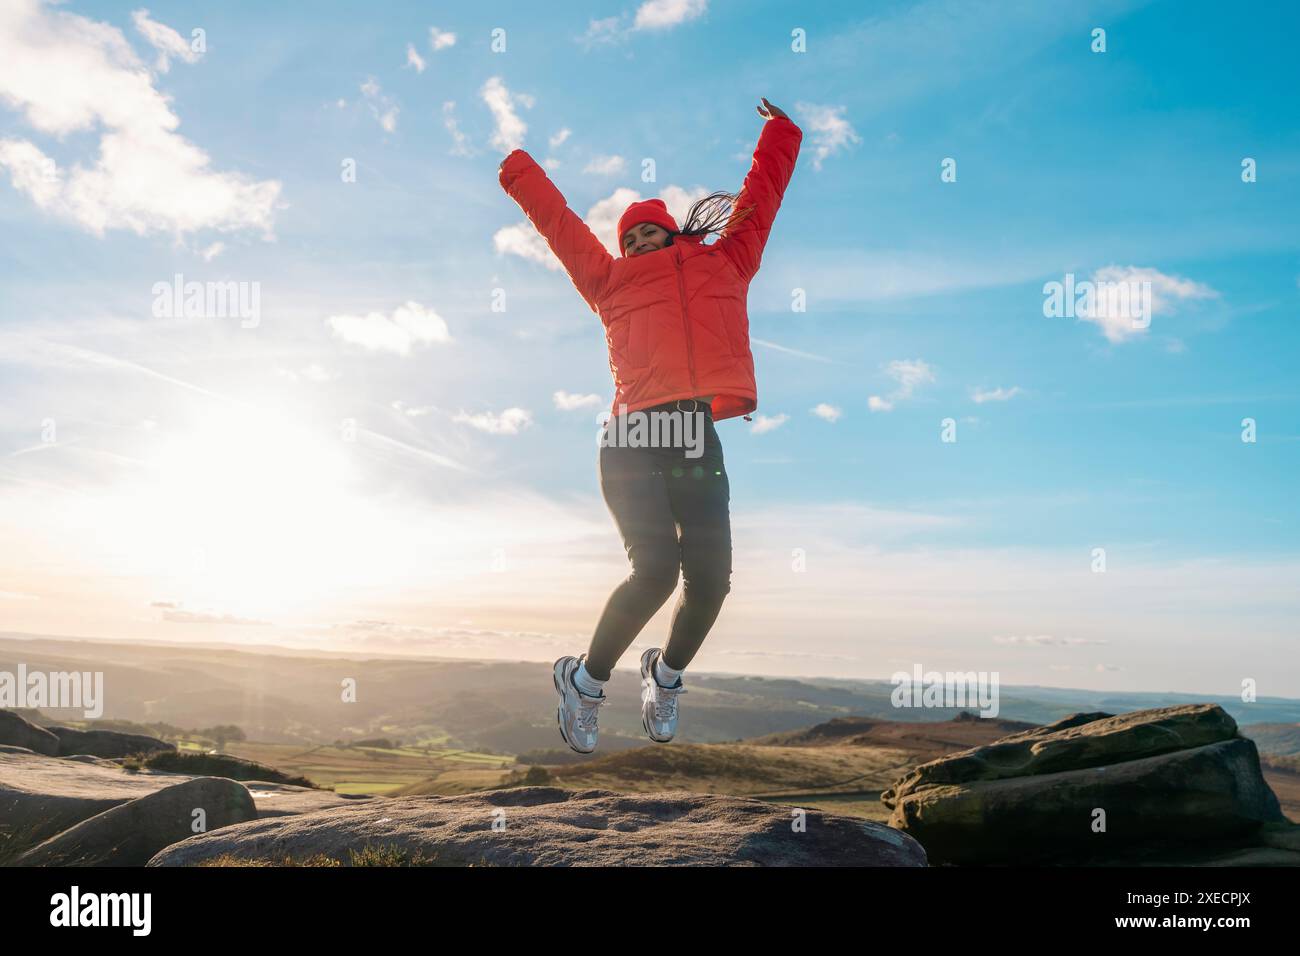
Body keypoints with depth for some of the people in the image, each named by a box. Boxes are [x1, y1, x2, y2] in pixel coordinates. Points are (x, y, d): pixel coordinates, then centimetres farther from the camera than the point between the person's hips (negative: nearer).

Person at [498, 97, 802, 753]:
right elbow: (558, 221, 27)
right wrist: (517, 169, 35)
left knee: (710, 581, -5)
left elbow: (761, 194, 33)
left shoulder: (725, 263, 24)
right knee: (655, 569, -17)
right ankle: (585, 680, 8)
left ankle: (666, 676, 26)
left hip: (701, 445, 3)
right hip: (634, 444, -2)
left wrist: (779, 131, 41)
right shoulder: (612, 282, 19)